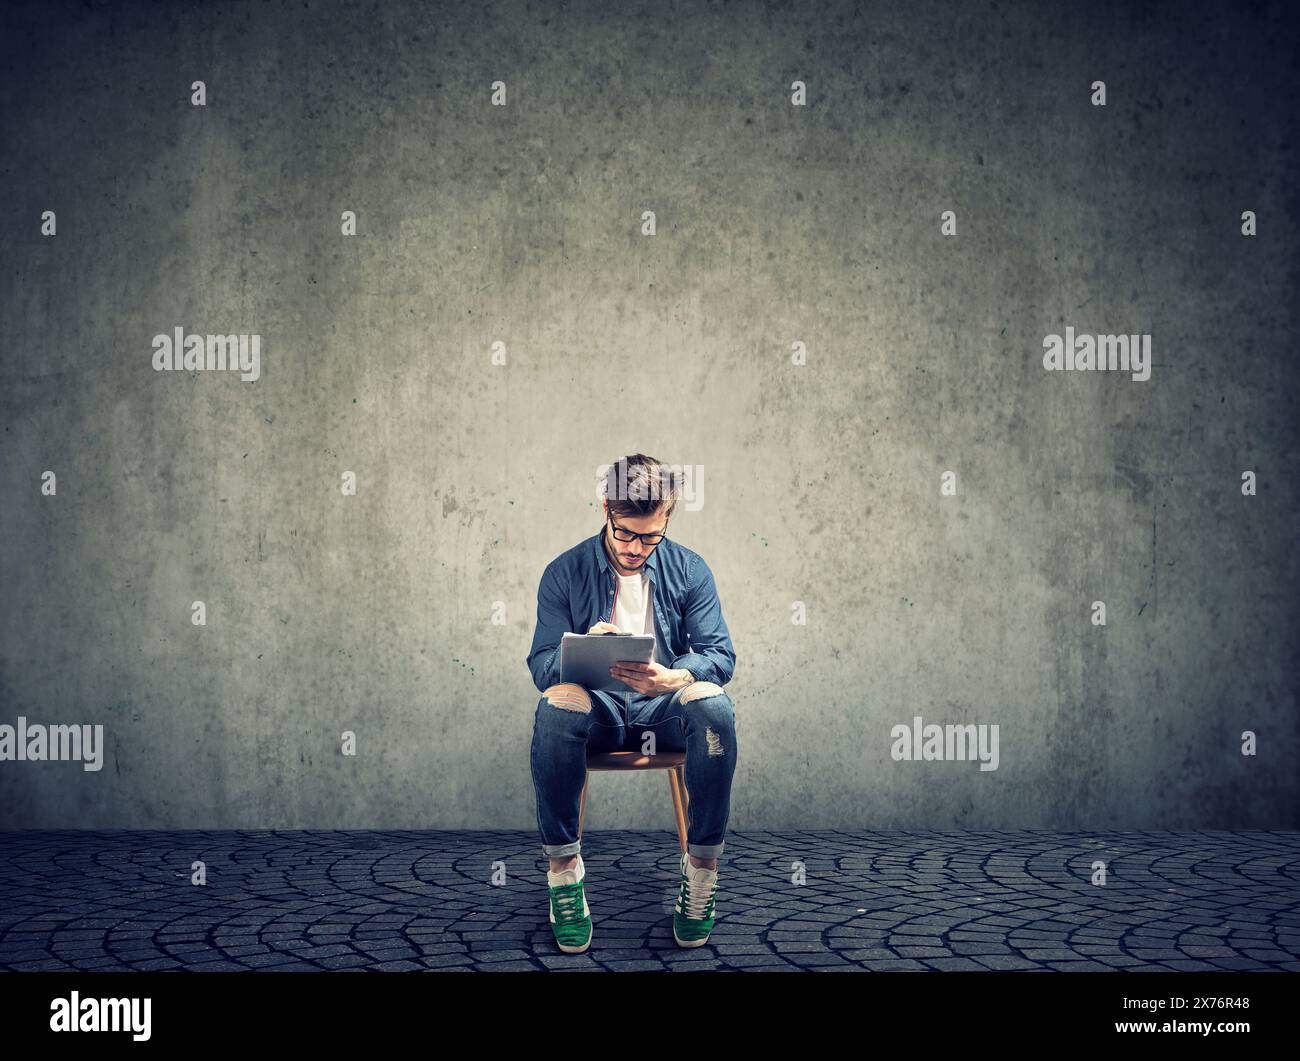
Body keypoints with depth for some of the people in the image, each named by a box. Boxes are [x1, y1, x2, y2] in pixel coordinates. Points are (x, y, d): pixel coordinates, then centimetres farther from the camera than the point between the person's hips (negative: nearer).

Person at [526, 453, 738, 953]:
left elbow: (719, 653, -2)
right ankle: (563, 868, -24)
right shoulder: (564, 573, 3)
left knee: (713, 705, -34)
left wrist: (675, 678, -25)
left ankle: (700, 867, -21)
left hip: (664, 706, 1)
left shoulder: (690, 569, 6)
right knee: (556, 705, -37)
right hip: (598, 709, -1)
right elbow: (541, 664, -2)